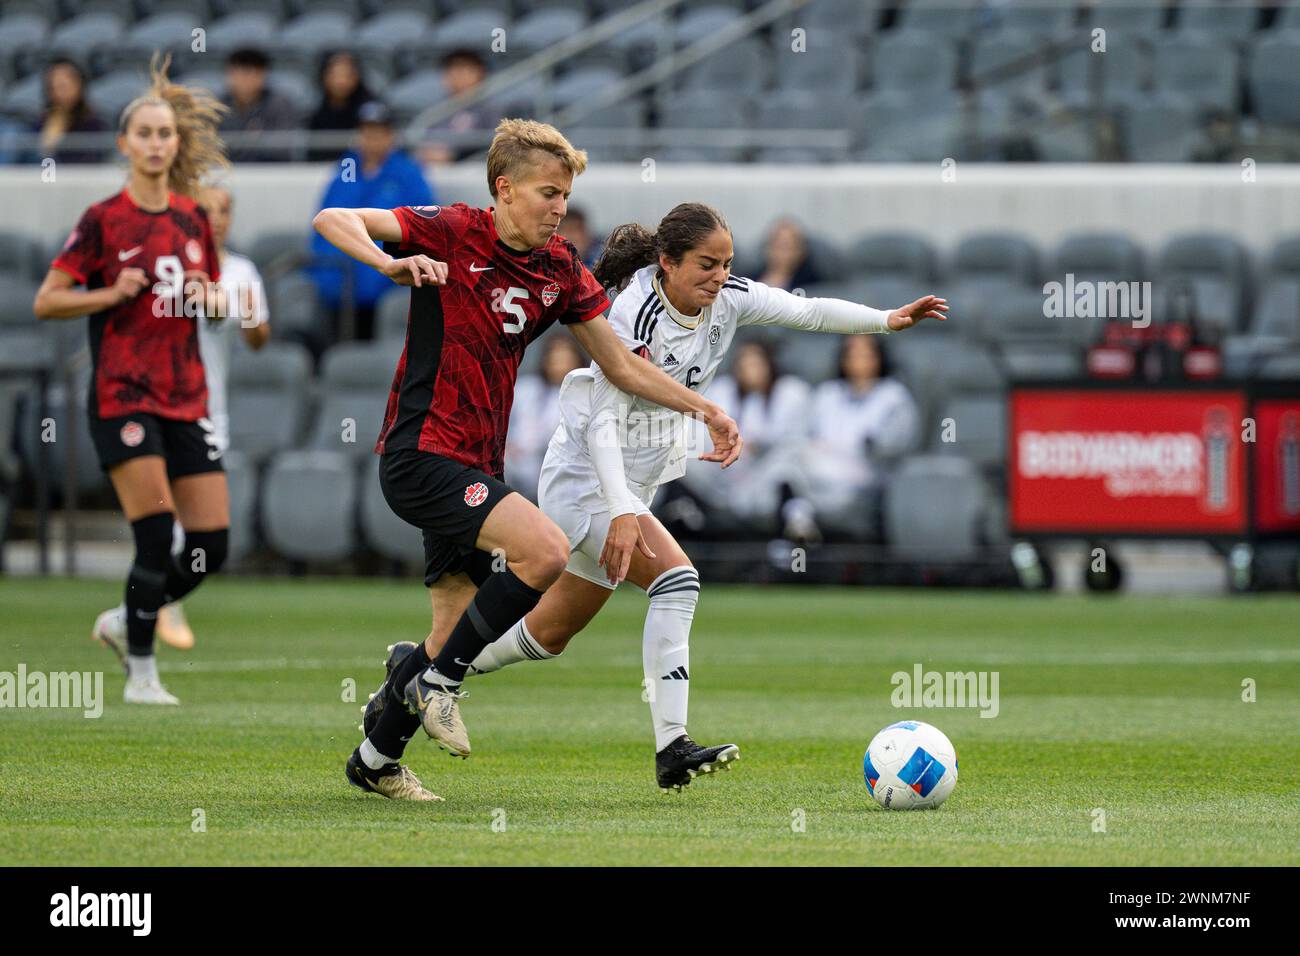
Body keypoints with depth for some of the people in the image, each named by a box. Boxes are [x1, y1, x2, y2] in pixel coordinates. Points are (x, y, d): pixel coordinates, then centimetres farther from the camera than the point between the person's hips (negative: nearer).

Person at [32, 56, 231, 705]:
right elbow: (46, 301, -4)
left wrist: (208, 297, -2)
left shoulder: (193, 219, 9)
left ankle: (125, 622, 24)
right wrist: (113, 293, -17)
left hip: (186, 400, 6)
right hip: (123, 398, -5)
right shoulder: (103, 220, -5)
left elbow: (216, 298, 21)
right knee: (156, 540, -13)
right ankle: (140, 673, 1)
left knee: (210, 547, 1)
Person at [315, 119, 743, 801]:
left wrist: (703, 409, 8)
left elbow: (621, 366, 16)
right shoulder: (451, 233, -10)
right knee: (544, 550, -25)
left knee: (458, 637, 8)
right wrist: (393, 264, -35)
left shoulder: (560, 270, 8)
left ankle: (375, 759, 27)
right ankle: (437, 679, -9)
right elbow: (332, 221, -17)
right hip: (421, 454, -7)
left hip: (476, 467, 7)